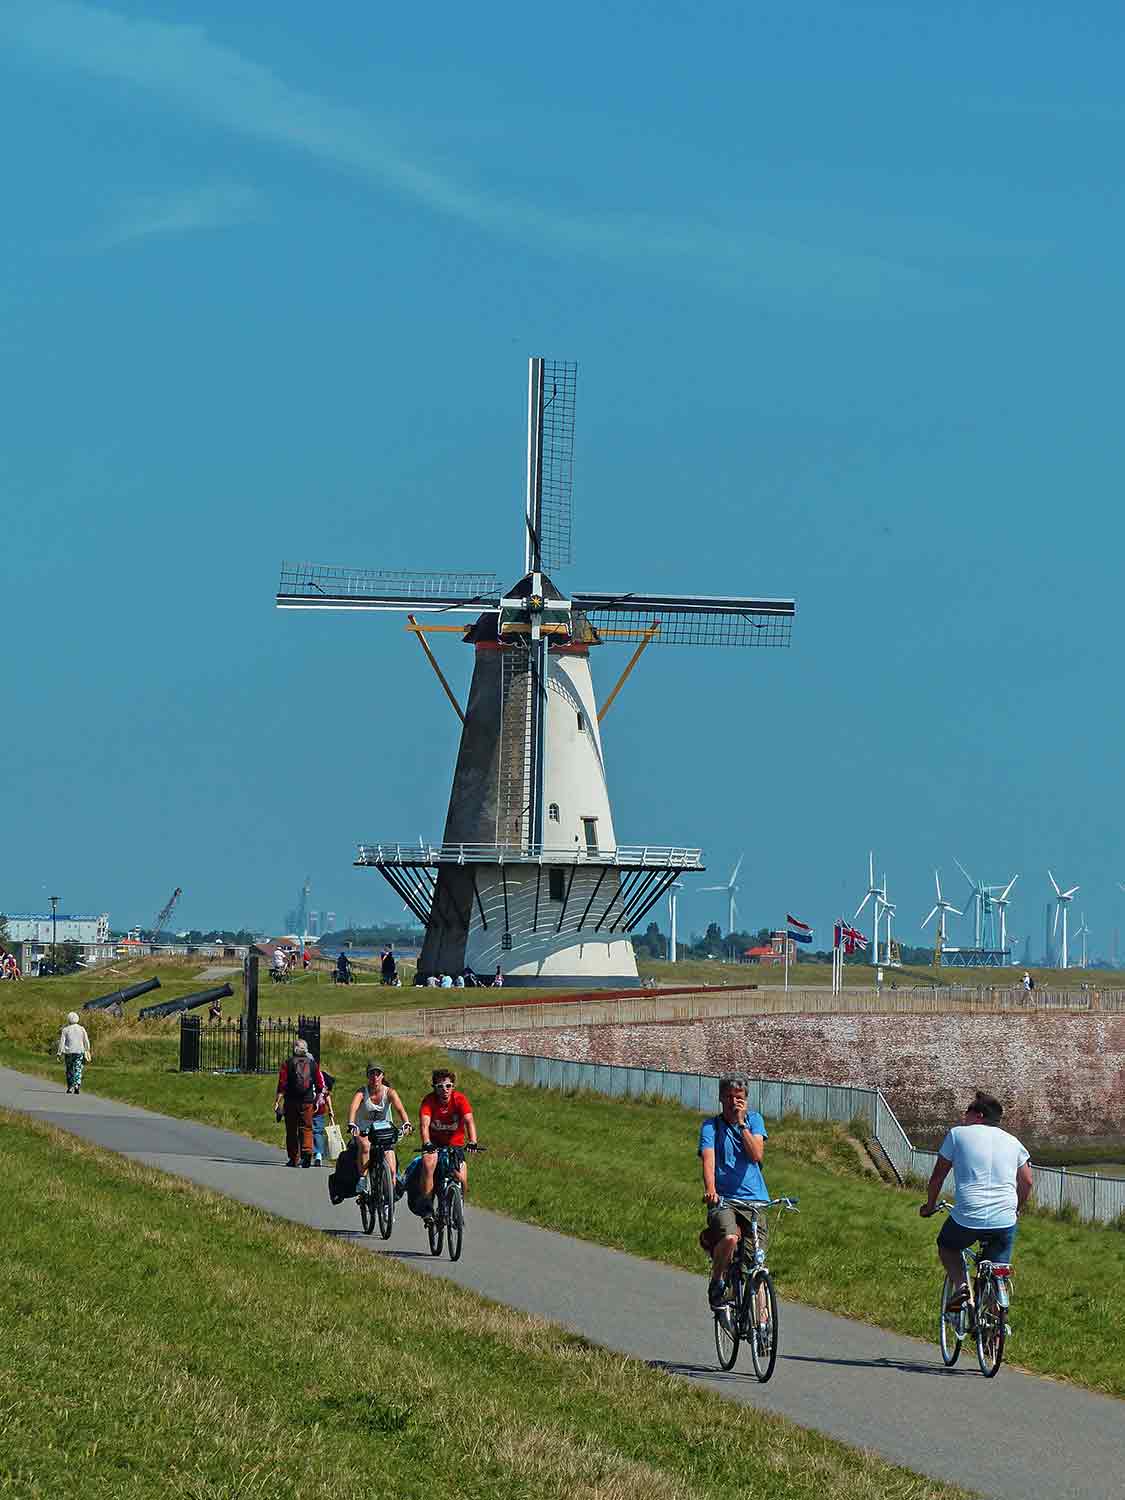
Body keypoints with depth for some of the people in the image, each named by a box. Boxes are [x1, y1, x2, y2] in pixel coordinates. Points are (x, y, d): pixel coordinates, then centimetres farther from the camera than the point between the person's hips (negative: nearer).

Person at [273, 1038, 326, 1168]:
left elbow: (282, 1085, -6)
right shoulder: (313, 1064, 6)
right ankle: (307, 1152, -18)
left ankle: (294, 1159, 8)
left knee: (291, 1130, 7)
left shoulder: (288, 1063, -1)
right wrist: (317, 1100, 20)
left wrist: (277, 1102, -5)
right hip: (308, 1102, 1)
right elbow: (321, 1086, 8)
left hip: (291, 1102, -1)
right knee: (306, 1128, 5)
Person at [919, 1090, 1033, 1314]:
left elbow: (937, 1177, 10)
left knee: (946, 1245, 27)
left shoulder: (958, 1134, 5)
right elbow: (1027, 1182, 18)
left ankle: (960, 1285, 2)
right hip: (1005, 1220, 3)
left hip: (967, 1217, -3)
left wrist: (929, 1206, 26)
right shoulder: (1012, 1142, 15)